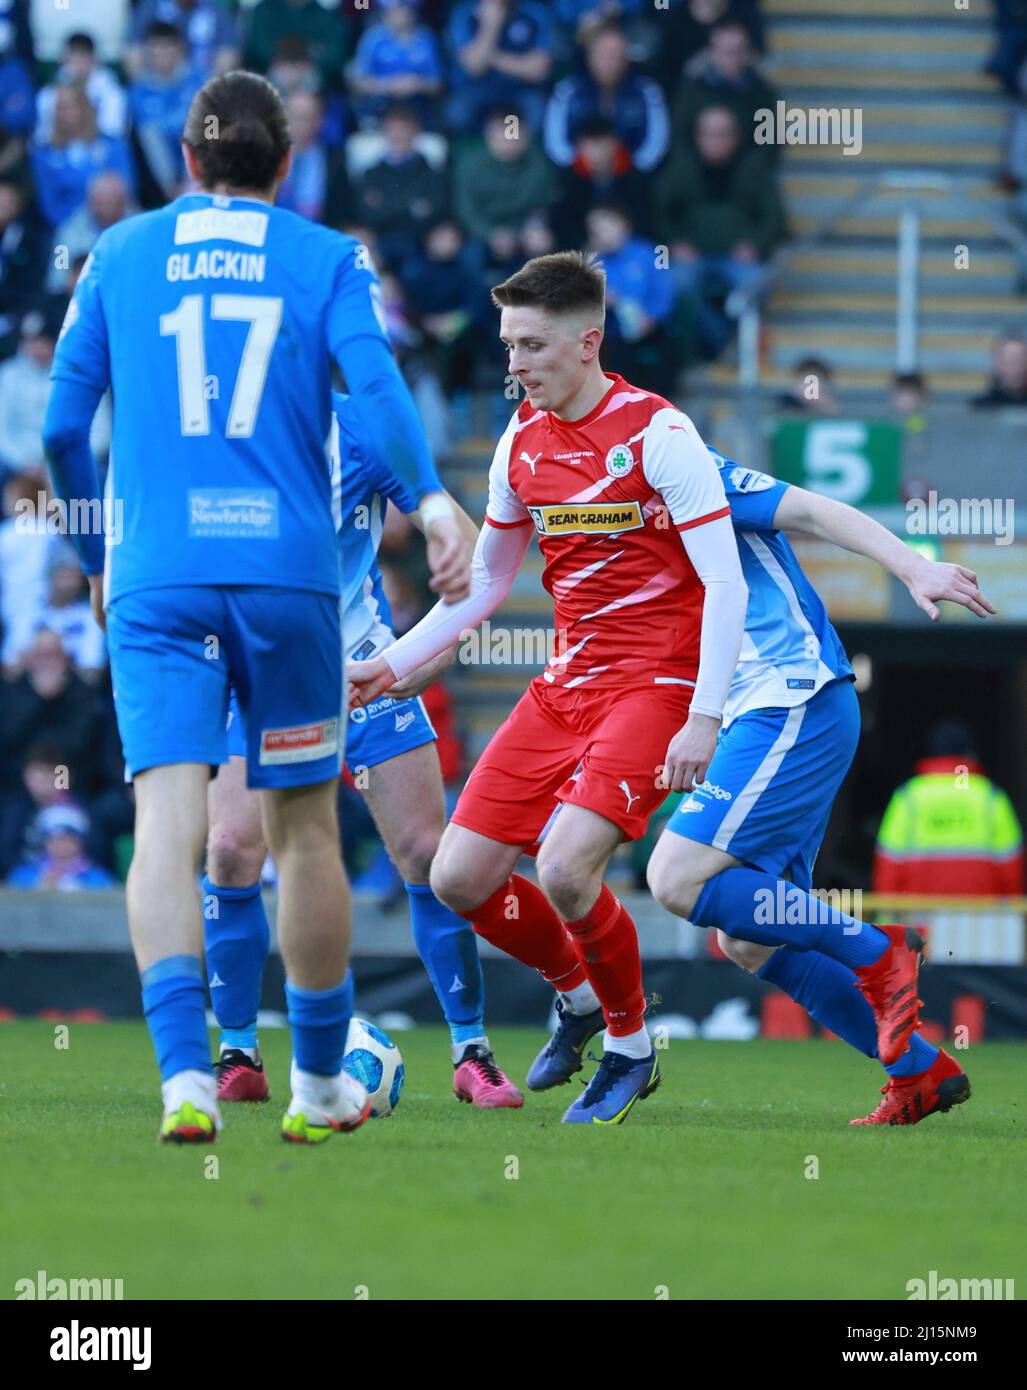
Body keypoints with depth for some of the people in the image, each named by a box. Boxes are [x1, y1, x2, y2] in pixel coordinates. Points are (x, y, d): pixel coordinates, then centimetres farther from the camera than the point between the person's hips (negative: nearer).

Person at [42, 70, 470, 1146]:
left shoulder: (119, 255, 12)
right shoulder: (327, 259, 9)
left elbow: (61, 424, 12)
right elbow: (374, 381, -9)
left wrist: (95, 560, 23)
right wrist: (432, 504, -12)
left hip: (157, 579, 0)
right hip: (289, 572, 0)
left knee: (167, 823, -9)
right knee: (304, 828, 12)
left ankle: (185, 1077, -27)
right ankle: (319, 1087, 22)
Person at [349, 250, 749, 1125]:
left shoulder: (657, 432, -13)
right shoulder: (522, 440, 8)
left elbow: (726, 585, -15)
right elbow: (483, 585, 21)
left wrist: (703, 721, -22)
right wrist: (391, 666, 15)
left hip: (653, 687, -7)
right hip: (565, 685, 7)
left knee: (565, 870, -24)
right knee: (460, 879, 0)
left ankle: (631, 1047, 1)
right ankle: (578, 995, 28)